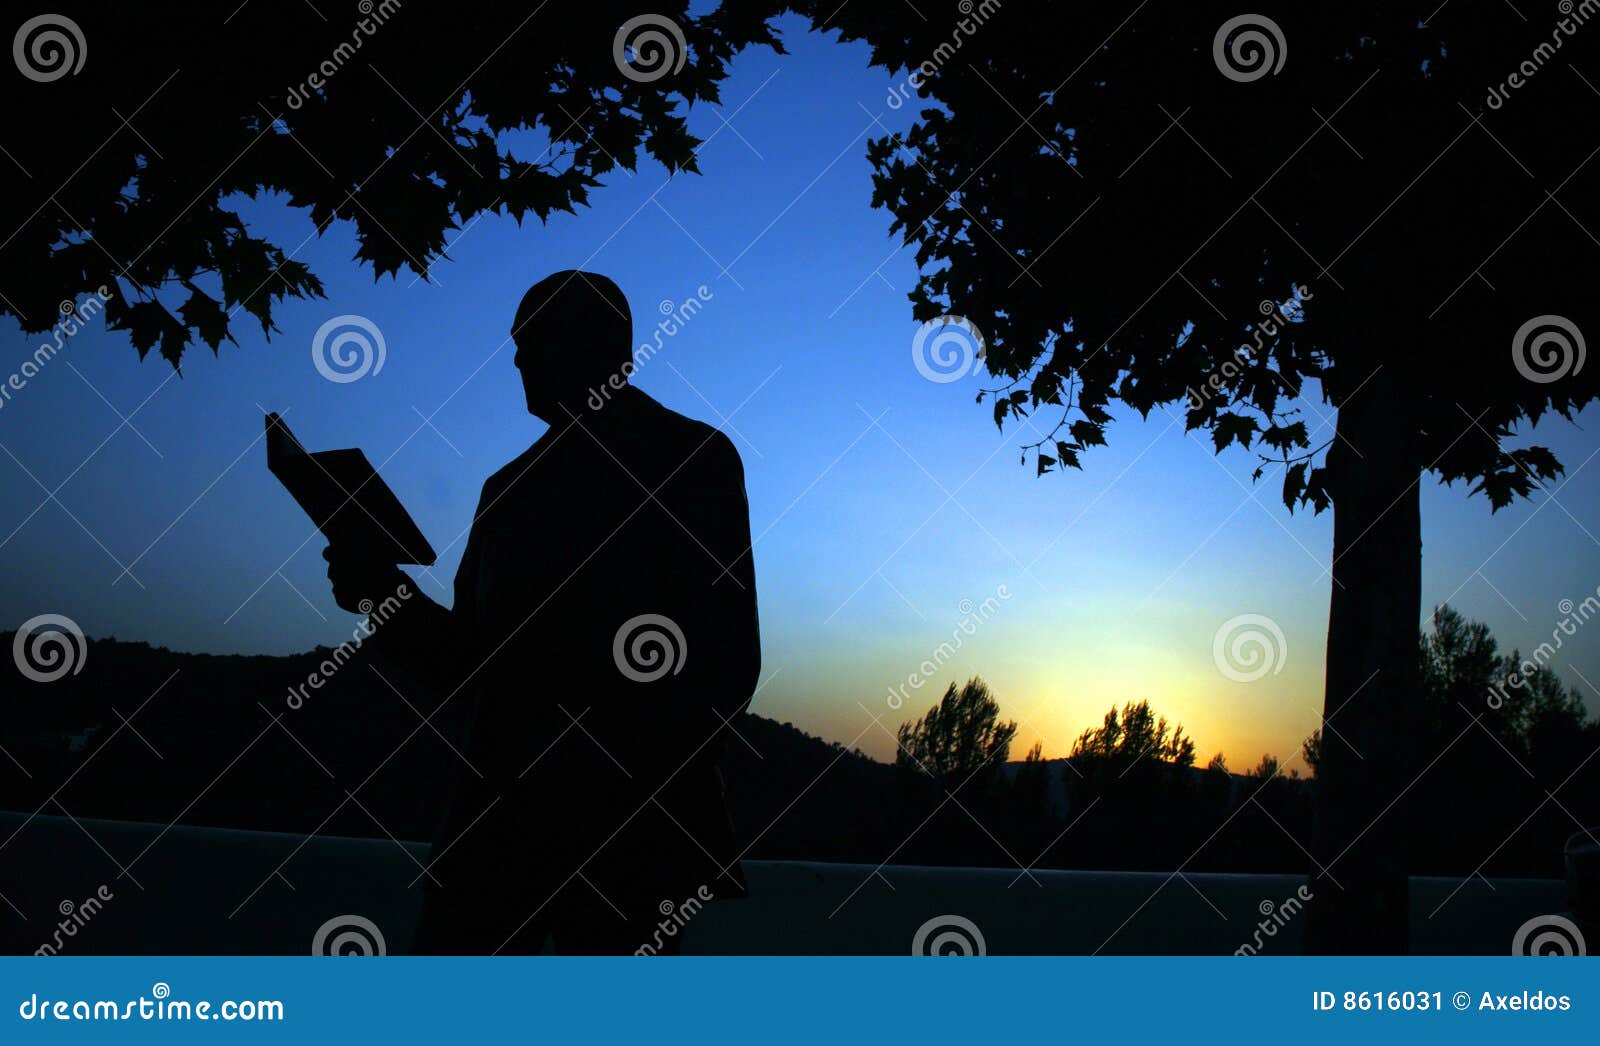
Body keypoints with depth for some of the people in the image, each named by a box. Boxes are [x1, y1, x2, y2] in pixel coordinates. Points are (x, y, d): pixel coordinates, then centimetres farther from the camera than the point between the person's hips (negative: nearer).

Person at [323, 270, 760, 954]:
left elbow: (724, 654, -5)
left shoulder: (691, 458, 5)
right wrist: (387, 597, 2)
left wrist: (648, 780, -15)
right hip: (499, 804, 5)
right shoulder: (510, 487, 21)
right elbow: (469, 659, 18)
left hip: (629, 821, -5)